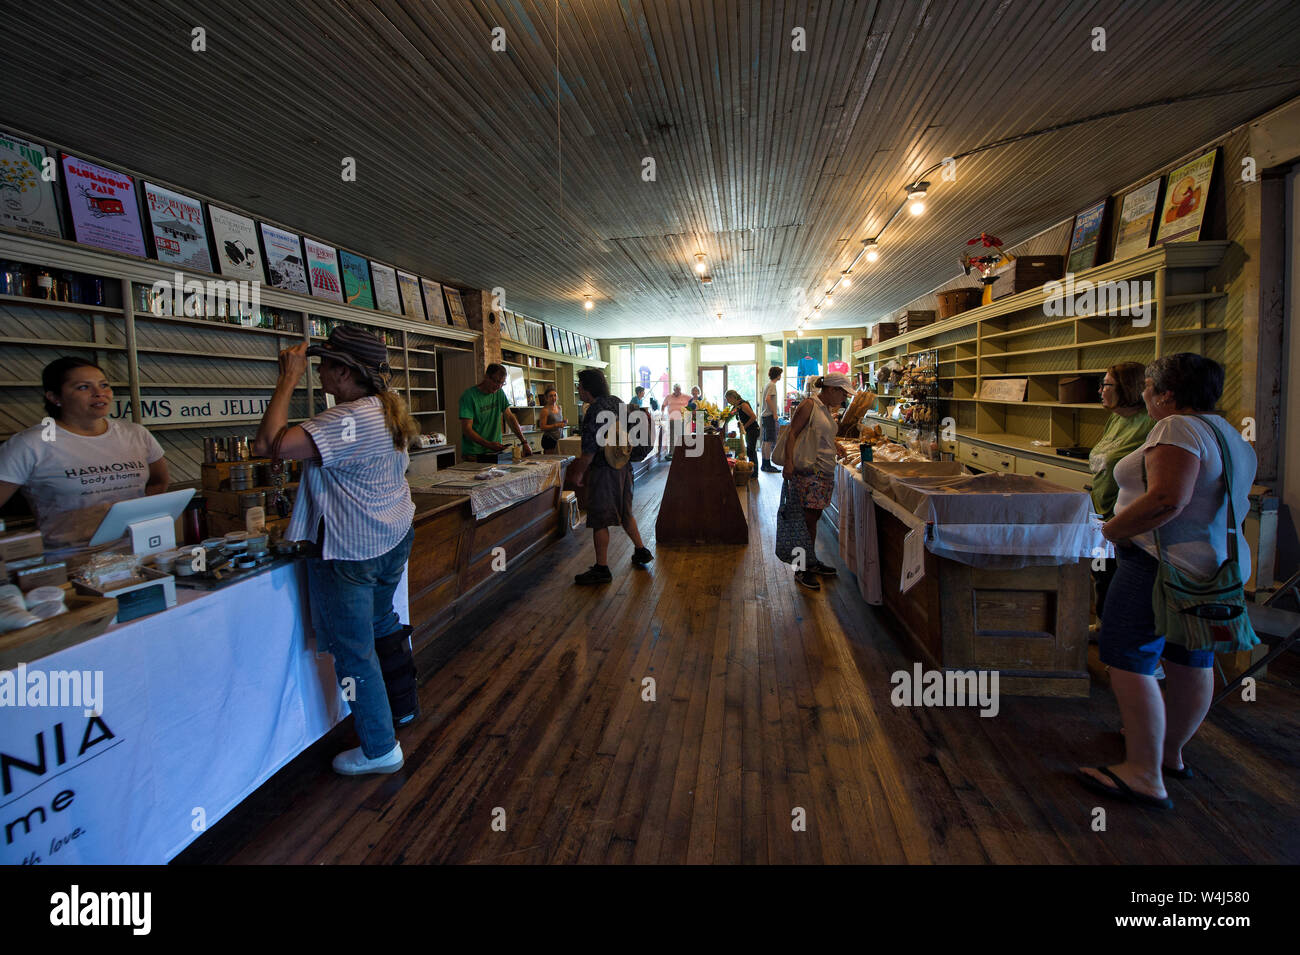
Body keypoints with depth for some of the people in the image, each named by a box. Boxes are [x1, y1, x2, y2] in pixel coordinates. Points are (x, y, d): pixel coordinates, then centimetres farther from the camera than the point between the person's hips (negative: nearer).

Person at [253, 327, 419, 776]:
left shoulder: (349, 420, -25)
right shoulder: (388, 409, 6)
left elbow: (274, 443, -31)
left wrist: (288, 378, -22)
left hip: (349, 553, -10)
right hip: (393, 540, 10)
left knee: (354, 650, 5)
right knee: (382, 622, 28)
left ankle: (380, 749, 18)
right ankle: (402, 705, 45)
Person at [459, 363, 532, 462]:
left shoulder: (499, 393, 8)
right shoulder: (469, 395, -9)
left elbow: (510, 418, 8)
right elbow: (467, 429, -14)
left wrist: (524, 442, -4)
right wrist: (488, 445, -26)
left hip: (495, 452, 4)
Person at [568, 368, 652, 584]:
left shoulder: (595, 411, -20)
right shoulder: (616, 402, 8)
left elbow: (590, 449, -20)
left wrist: (579, 473, -7)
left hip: (604, 471, -9)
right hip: (623, 467, 9)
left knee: (599, 520, -1)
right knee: (624, 512, 23)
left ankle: (602, 569, 4)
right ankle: (641, 551, 32)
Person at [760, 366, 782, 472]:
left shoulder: (769, 384, 18)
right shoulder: (772, 385, -12)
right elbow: (768, 399, -24)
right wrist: (774, 413, -19)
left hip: (765, 415, 10)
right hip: (770, 416, -10)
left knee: (765, 441, 11)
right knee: (769, 441, -9)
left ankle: (765, 464, 15)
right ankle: (768, 465, -9)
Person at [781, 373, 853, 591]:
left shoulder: (826, 410, 19)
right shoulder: (809, 405, -8)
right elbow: (792, 433, -15)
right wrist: (788, 463, -25)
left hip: (826, 473, 9)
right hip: (808, 471, -9)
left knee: (814, 518, 14)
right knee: (808, 519, -7)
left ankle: (812, 562, 24)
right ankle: (802, 570, 0)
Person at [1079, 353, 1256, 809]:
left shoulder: (1178, 428, -16)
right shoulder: (1231, 436, 16)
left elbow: (1167, 500, -28)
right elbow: (1238, 506, 24)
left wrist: (1113, 529, -17)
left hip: (1165, 563, -11)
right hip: (1218, 564, 11)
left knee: (1128, 662, -8)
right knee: (1191, 664, 17)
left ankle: (1144, 774, -6)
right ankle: (1171, 752, 32)